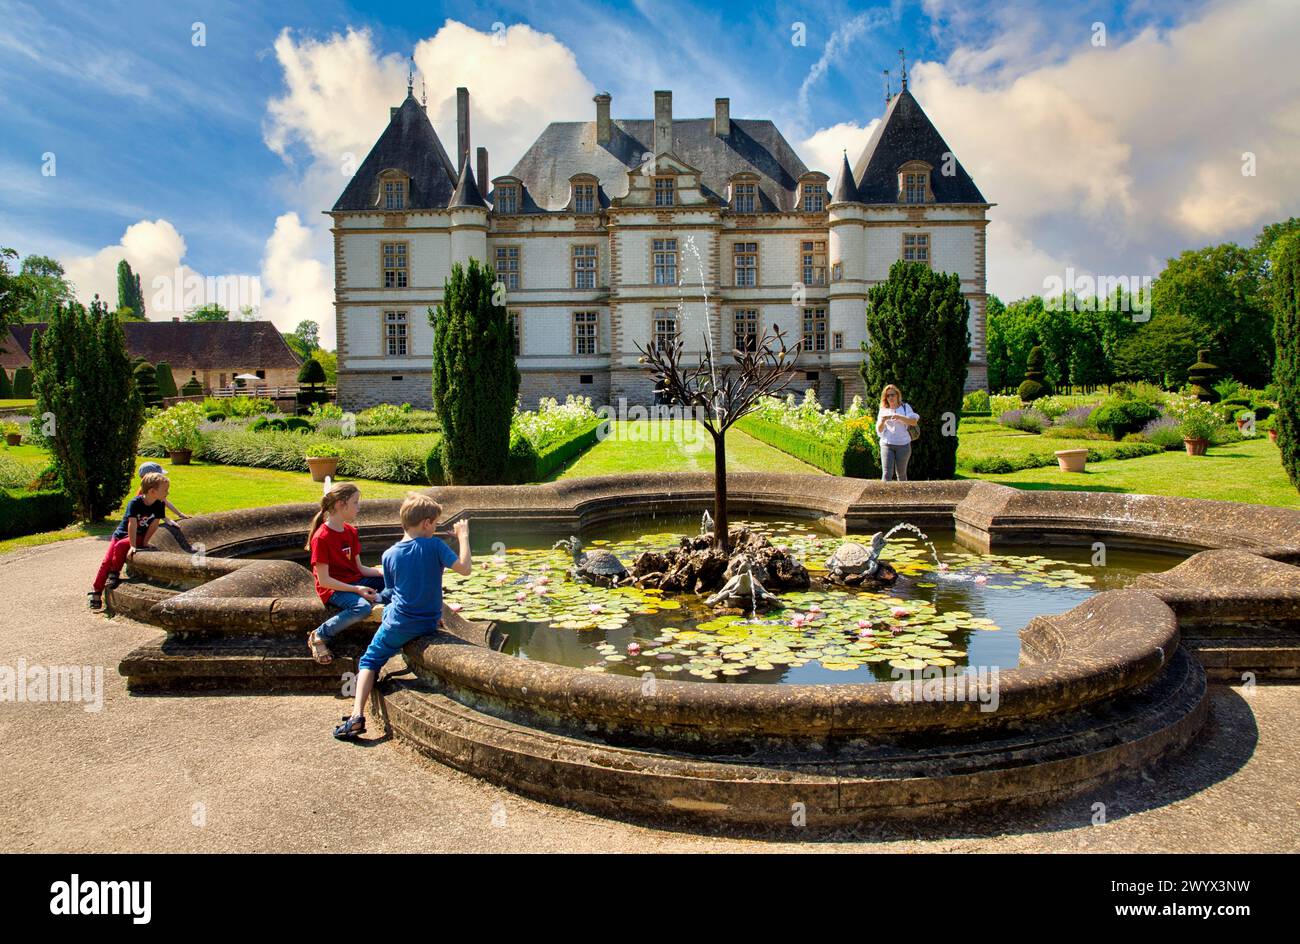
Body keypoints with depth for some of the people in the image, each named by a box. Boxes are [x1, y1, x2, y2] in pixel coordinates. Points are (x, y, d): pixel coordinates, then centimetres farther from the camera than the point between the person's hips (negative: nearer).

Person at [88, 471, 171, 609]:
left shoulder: (160, 505, -12)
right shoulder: (134, 503, -22)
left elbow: (154, 525, -7)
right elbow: (132, 525, -25)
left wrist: (145, 542, -8)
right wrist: (133, 546, -27)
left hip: (140, 536, 1)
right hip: (122, 534, -1)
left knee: (120, 546, -28)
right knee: (107, 560, -10)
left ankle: (115, 573, -10)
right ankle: (96, 591, -4)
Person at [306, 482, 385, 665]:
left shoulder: (351, 531, 8)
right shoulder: (321, 538, -16)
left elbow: (359, 568, 7)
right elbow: (324, 580, -18)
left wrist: (384, 572, -9)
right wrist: (356, 590, -25)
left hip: (356, 581, 7)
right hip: (333, 589, -7)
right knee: (362, 607, -35)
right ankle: (318, 636, -14)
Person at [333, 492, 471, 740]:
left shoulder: (389, 555, -3)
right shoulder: (434, 545, -12)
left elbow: (392, 590, 7)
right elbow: (464, 568, -18)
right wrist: (463, 537, -8)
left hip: (400, 625, -1)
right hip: (429, 622, 2)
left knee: (369, 661, 14)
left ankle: (357, 715, -6)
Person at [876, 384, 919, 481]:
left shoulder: (905, 407, 6)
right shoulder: (883, 410, 11)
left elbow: (914, 422, -9)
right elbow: (879, 430, 9)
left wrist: (899, 417, -22)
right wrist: (882, 421, -12)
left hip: (903, 444, 0)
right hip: (886, 444, 1)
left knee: (901, 473, 8)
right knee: (886, 473, -12)